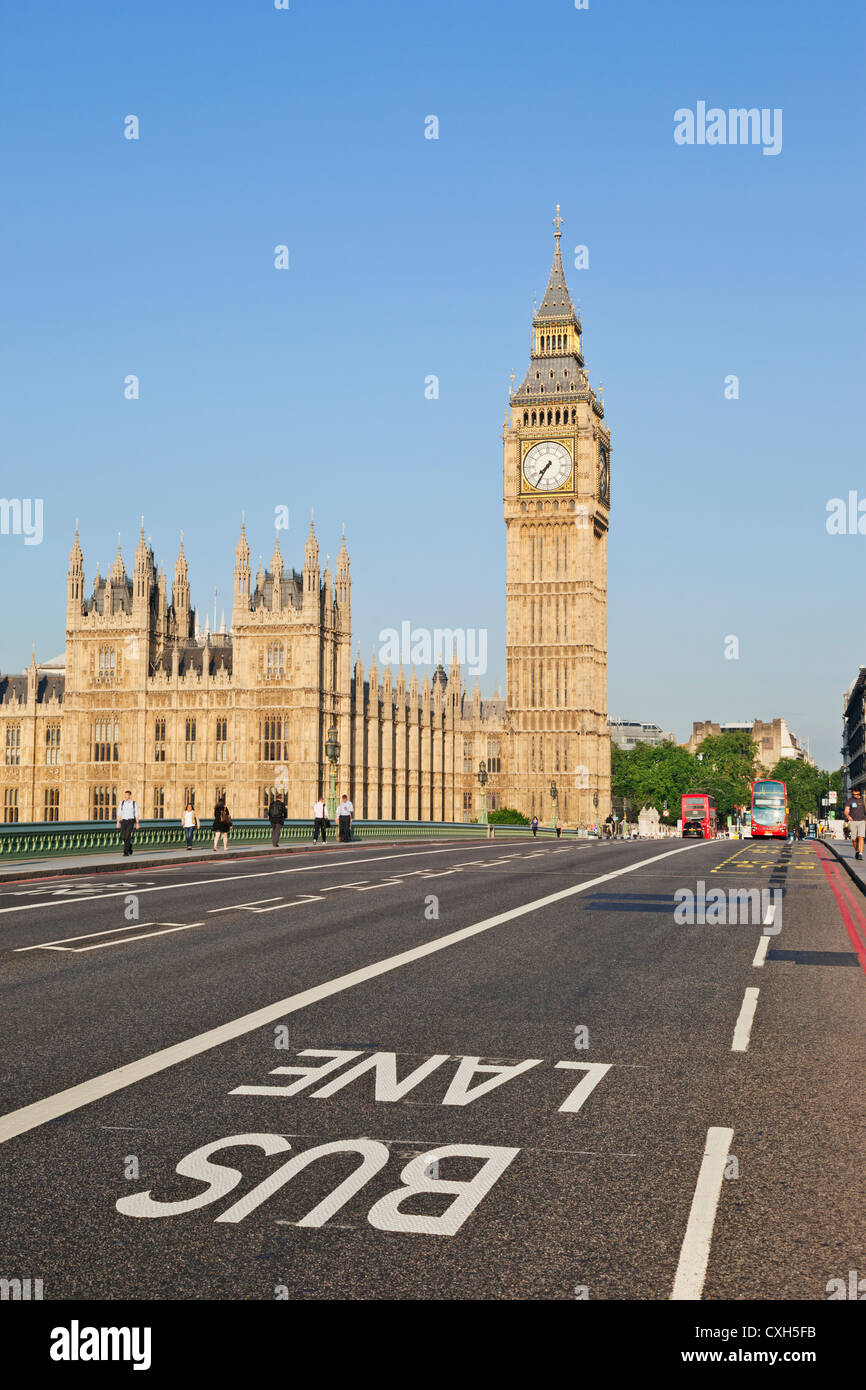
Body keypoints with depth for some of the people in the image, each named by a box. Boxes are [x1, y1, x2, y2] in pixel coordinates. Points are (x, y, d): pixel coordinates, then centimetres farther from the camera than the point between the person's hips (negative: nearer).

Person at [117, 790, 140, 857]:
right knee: (123, 836, -4)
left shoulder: (134, 803, -1)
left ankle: (126, 852, -10)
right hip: (123, 821, 3)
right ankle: (129, 845, 27)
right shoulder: (122, 803, 6)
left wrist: (137, 824, -2)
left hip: (131, 821, -3)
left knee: (127, 836, -15)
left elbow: (136, 814, 1)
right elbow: (119, 813, 5)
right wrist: (118, 822, -3)